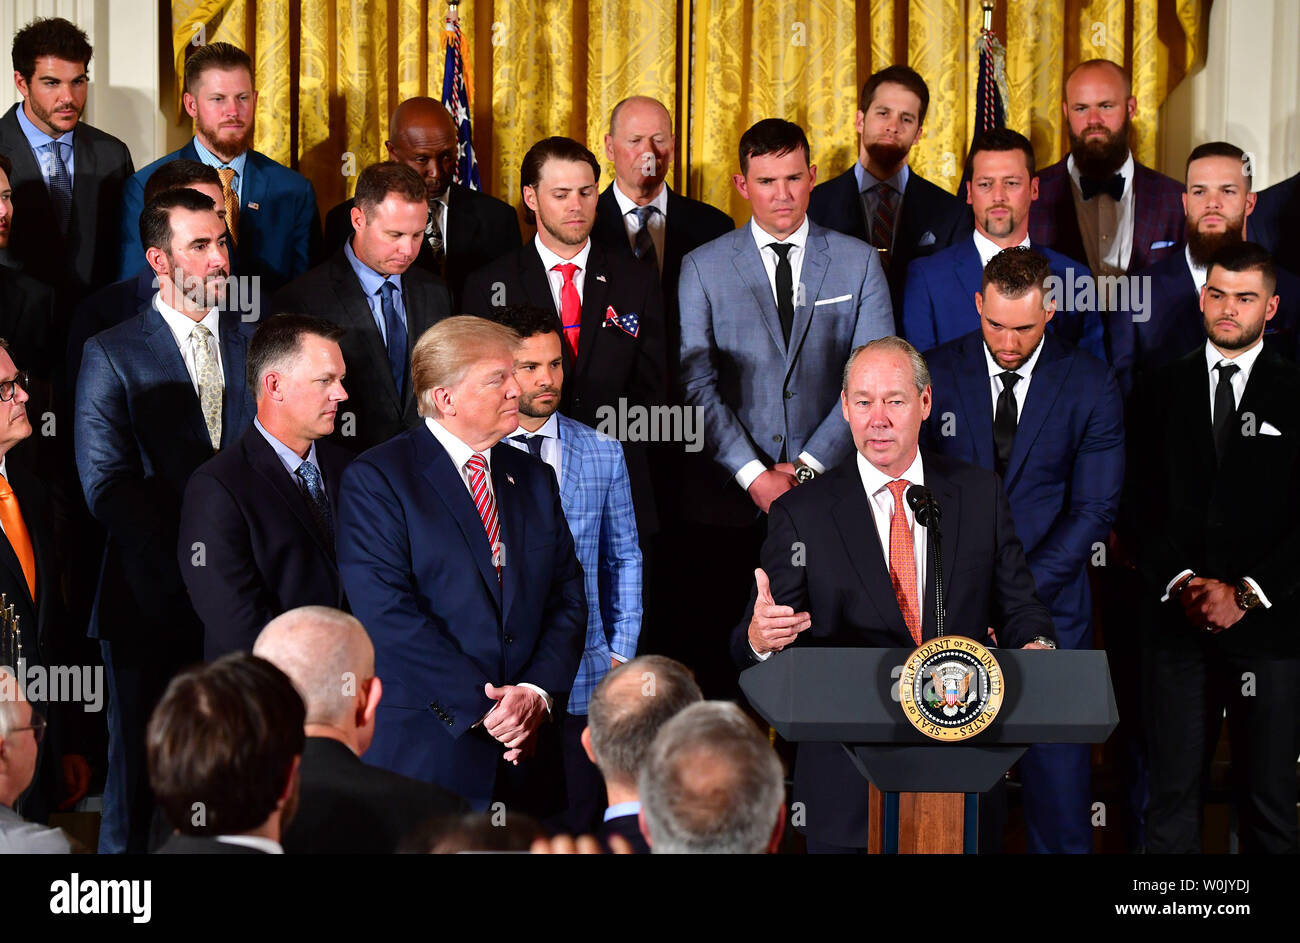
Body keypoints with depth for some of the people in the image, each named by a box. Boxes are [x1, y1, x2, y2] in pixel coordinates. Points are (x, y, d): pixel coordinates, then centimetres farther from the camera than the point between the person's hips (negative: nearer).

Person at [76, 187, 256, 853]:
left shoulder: (256, 346, 10)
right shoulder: (112, 355, 0)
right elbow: (107, 485, -8)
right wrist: (192, 561, -16)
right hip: (152, 600, -2)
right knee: (141, 769, 5)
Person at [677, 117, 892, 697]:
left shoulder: (858, 263, 8)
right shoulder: (703, 268, 7)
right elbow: (697, 384, -1)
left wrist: (808, 466, -9)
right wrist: (754, 475, -11)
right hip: (728, 501, 0)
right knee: (710, 658, -2)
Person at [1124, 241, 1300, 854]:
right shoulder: (1159, 393, 11)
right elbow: (1139, 507, 9)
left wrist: (1247, 594, -8)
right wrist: (1180, 583, -5)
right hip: (1176, 621, 2)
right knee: (1172, 795, 0)